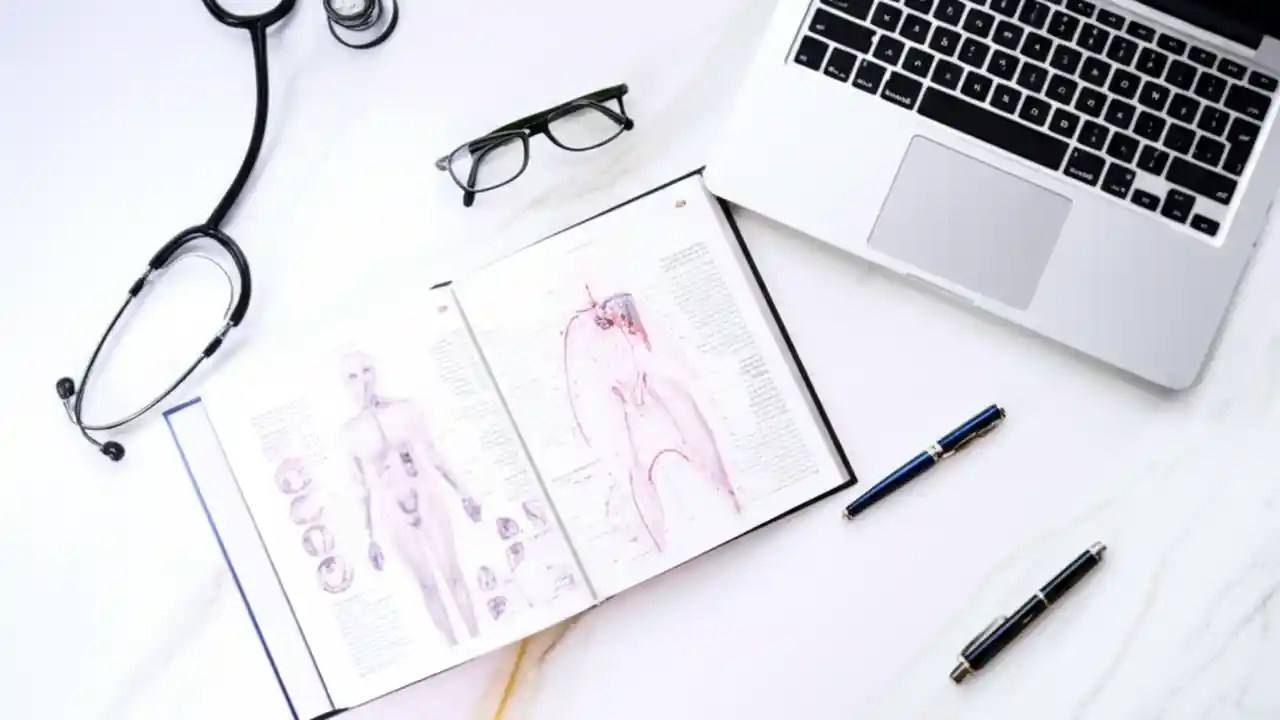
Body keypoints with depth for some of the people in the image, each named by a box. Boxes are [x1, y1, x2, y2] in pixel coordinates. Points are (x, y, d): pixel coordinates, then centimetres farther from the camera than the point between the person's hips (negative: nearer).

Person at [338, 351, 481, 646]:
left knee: (453, 575, 4)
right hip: (391, 515, 0)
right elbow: (365, 486, 3)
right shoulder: (350, 432, -3)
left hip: (428, 500, 0)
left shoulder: (407, 410, -3)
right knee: (427, 584, 9)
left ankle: (477, 641, 16)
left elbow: (434, 456, 4)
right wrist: (372, 539, 5)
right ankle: (455, 647, 19)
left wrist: (464, 495, 6)